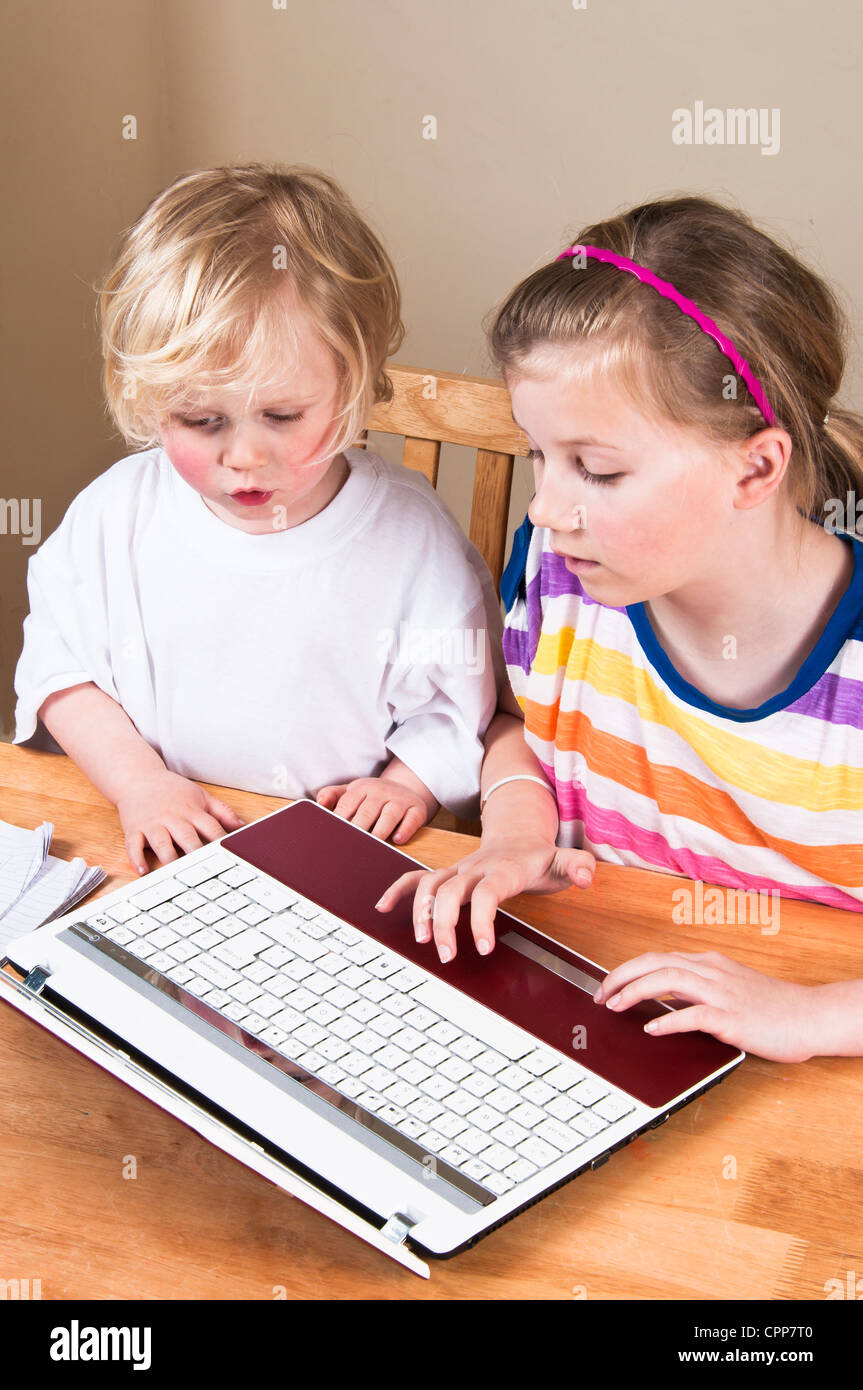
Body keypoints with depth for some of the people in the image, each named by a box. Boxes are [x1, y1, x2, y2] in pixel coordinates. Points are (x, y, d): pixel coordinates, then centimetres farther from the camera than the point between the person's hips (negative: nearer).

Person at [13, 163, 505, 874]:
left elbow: (459, 713, 2)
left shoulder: (413, 535, -9)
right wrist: (138, 779, -7)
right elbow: (59, 665, 6)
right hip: (155, 856, 2)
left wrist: (406, 785, -14)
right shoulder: (119, 511, -3)